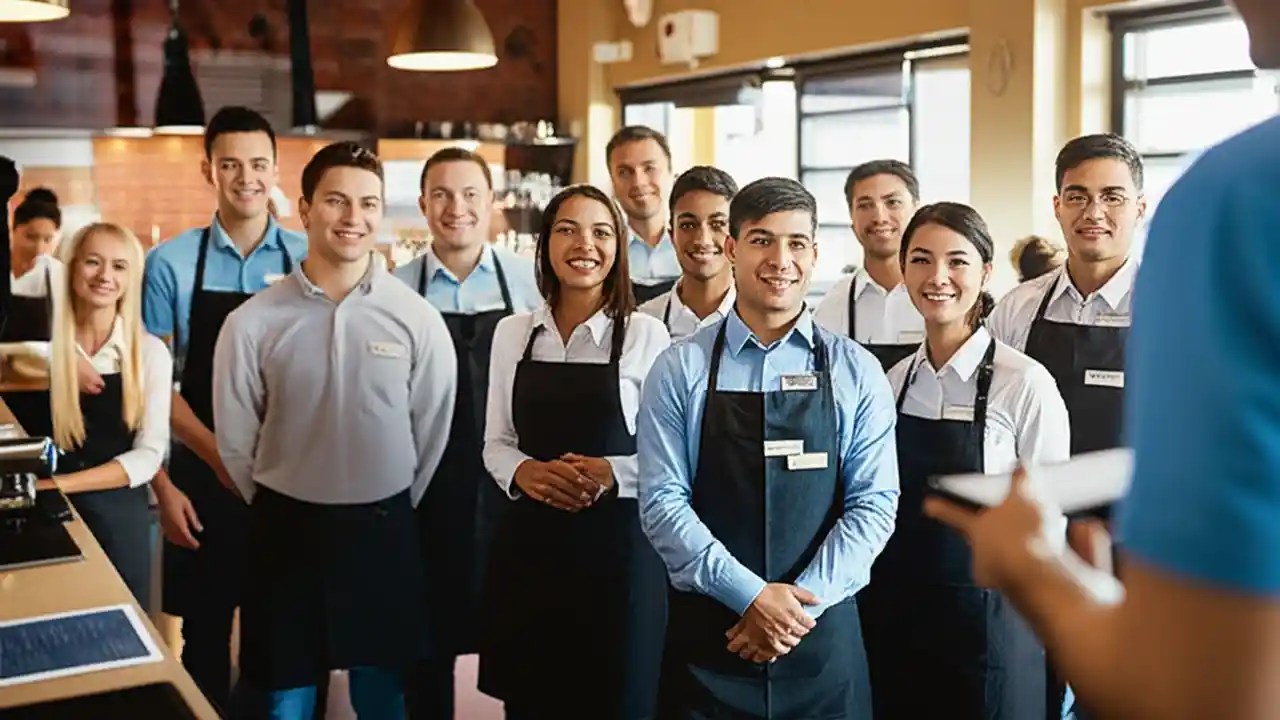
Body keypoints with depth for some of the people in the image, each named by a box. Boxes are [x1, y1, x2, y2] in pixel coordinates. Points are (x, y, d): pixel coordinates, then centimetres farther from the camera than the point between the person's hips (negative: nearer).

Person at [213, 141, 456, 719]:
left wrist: (392, 512, 8)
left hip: (384, 530, 0)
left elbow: (431, 431, 2)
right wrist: (277, 513, 8)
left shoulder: (417, 318, -8)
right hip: (285, 531, 0)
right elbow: (235, 439, 1)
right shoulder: (253, 323, -9)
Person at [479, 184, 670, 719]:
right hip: (530, 539, 3)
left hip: (616, 543, -3)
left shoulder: (645, 335, -5)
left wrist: (612, 473, -20)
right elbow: (496, 442, 10)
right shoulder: (512, 333, 7)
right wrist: (523, 471, -10)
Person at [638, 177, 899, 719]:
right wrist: (750, 595, -15)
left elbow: (874, 503, -3)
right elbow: (662, 501, -7)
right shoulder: (679, 370, -1)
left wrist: (801, 600, -14)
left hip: (823, 634, 1)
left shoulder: (856, 373, 2)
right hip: (705, 632, -1)